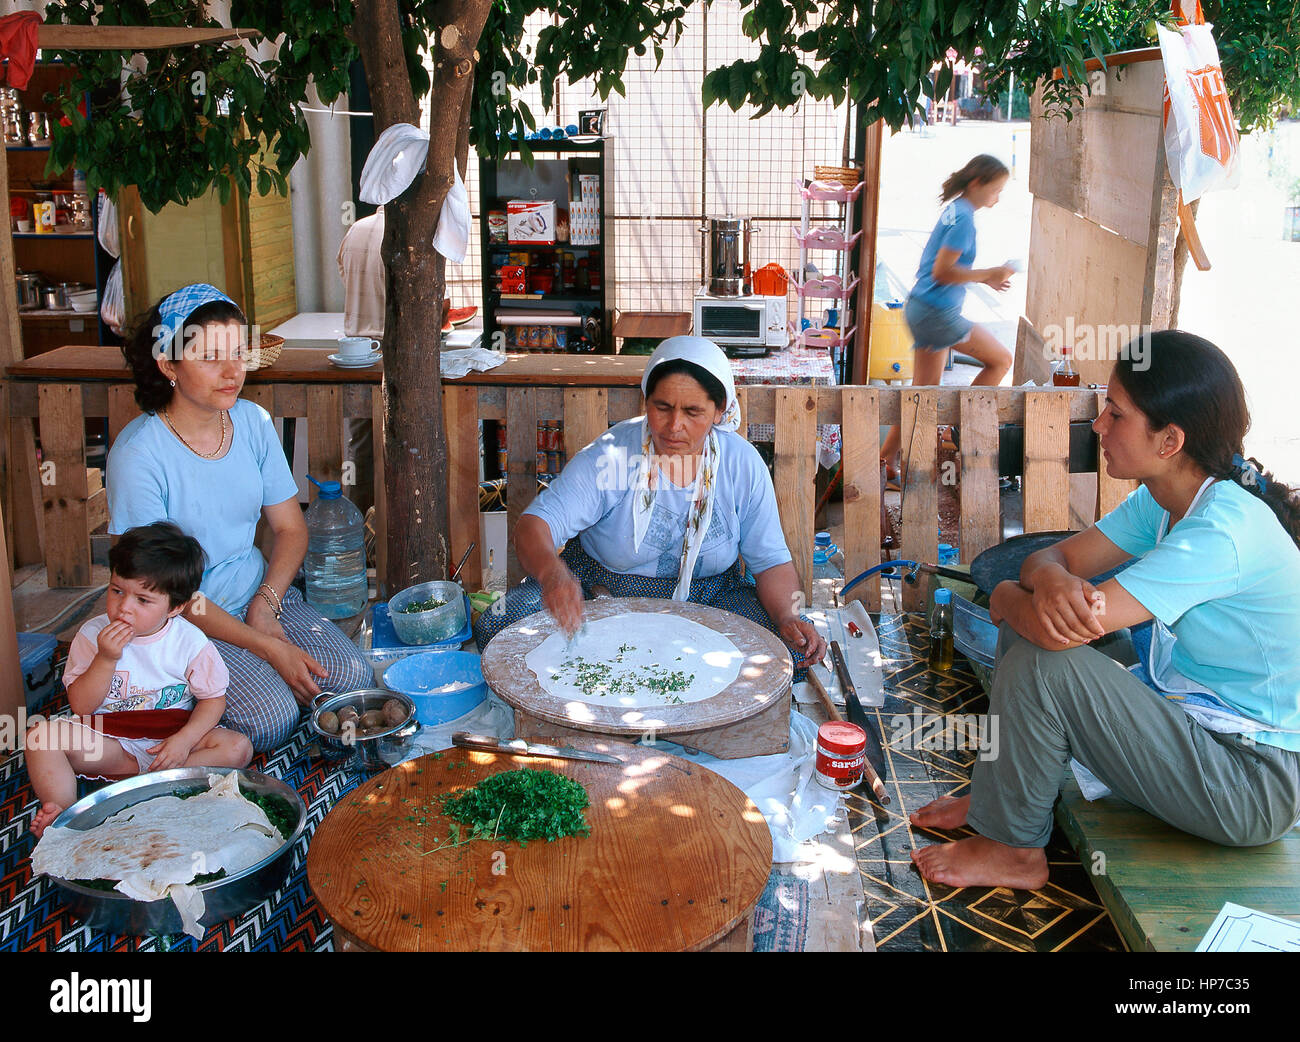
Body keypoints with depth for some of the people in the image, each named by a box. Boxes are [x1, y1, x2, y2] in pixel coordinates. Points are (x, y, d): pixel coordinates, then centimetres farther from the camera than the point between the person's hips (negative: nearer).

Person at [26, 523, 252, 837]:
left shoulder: (190, 642, -9)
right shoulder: (93, 634, -7)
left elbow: (213, 698, -4)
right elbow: (81, 706, -9)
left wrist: (184, 740, -21)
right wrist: (106, 659, -24)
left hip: (172, 737, 0)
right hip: (106, 738, 1)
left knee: (238, 747, -25)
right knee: (41, 735, -22)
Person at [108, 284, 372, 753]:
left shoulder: (253, 422, -2)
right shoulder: (138, 454, -20)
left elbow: (290, 527, 7)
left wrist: (266, 604, -12)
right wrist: (268, 647, -22)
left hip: (260, 595, 5)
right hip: (185, 620, -5)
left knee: (355, 679, -15)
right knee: (272, 717, -24)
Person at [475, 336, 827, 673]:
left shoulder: (744, 465, -10)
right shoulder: (610, 454, -18)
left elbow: (772, 562, -4)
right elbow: (535, 523, -26)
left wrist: (786, 617, -26)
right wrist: (551, 572, -50)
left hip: (707, 593, 2)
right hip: (601, 585, -1)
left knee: (792, 650, -23)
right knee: (498, 627, -25)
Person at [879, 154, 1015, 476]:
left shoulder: (954, 210, 14)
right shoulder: (963, 217, -15)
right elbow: (942, 272, -22)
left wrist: (985, 278, 15)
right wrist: (989, 274, -16)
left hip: (920, 308, 10)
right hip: (937, 312, -10)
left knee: (925, 388, 14)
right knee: (1001, 359, 2)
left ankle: (888, 456, 17)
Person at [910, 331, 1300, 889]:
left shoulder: (1223, 532, -30)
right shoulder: (1161, 502, 0)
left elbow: (1057, 630, -36)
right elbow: (1050, 557, 2)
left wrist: (1007, 598, -12)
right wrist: (1051, 580, -24)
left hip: (1254, 786, -9)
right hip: (1195, 722, 9)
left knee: (1042, 664, -23)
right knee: (1029, 630, 5)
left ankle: (1013, 849, -1)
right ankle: (995, 796, 17)